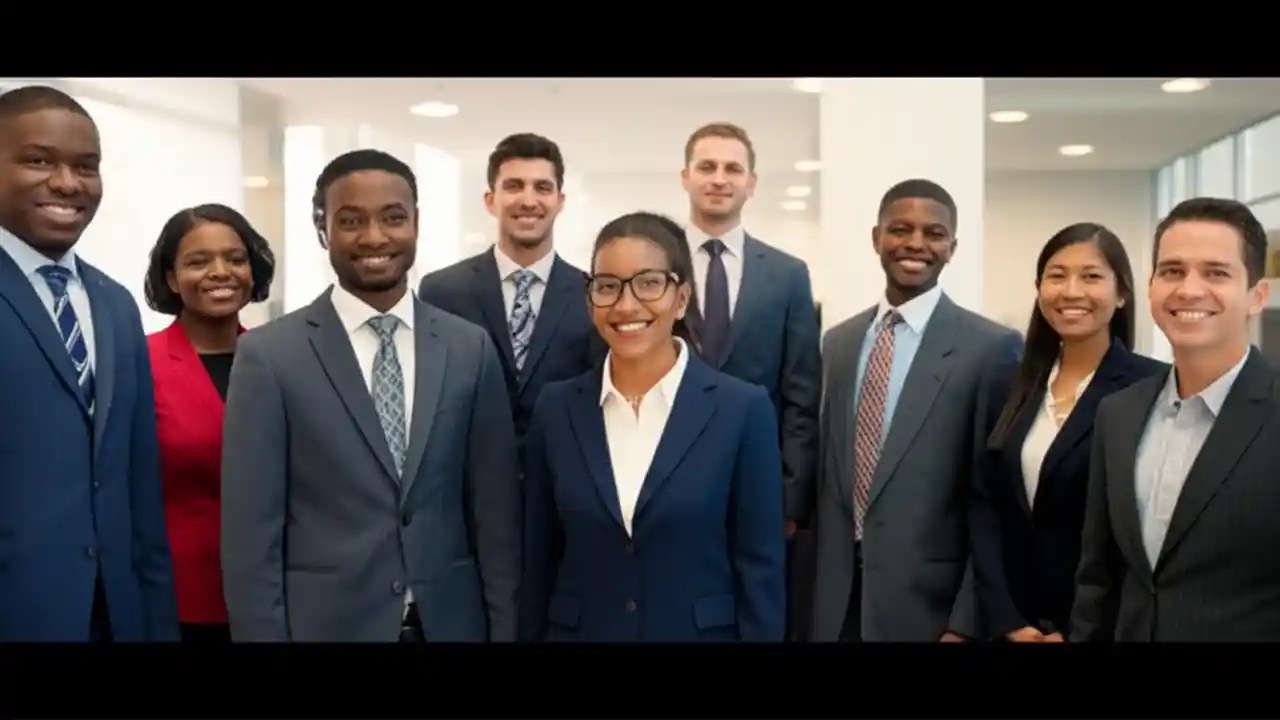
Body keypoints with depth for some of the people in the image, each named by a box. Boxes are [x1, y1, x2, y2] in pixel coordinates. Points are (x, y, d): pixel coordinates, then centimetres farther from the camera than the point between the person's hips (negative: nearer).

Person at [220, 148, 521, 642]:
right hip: (326, 623, -2)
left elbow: (495, 515, 3)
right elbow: (251, 534, -7)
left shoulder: (471, 349, 0)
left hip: (452, 622, 3)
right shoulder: (269, 356, -7)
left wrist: (504, 629, 2)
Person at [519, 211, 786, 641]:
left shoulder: (742, 409, -10)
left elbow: (761, 571, -8)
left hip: (701, 632, -2)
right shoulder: (555, 408, -3)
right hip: (577, 631, 2)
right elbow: (539, 561, 2)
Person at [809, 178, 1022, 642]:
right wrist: (816, 590, 10)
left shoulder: (991, 347, -9)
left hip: (929, 605, -4)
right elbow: (828, 476, 11)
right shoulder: (838, 342, 7)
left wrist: (965, 622, -11)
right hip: (835, 601, 5)